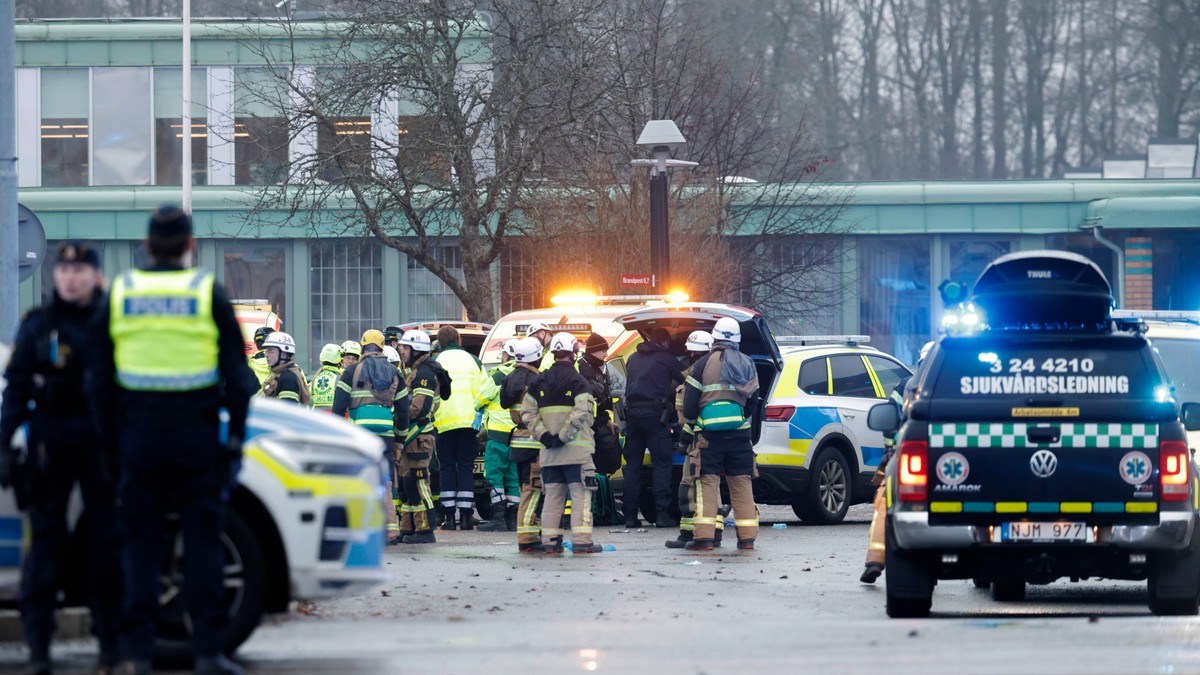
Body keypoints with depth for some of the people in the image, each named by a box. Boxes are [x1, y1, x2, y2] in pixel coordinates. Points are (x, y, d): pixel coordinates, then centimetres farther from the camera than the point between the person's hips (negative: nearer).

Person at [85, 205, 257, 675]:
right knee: (203, 539, 2)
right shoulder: (208, 294, -1)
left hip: (139, 434, 2)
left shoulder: (120, 294, 5)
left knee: (140, 542, 5)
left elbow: (98, 378, 8)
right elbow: (237, 375, -1)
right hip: (196, 435, -2)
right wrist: (235, 433, 5)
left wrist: (108, 437, 13)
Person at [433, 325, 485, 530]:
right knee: (466, 467, 5)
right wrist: (480, 417, 14)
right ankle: (465, 515, -1)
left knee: (447, 467, 4)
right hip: (469, 420, 2)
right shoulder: (473, 360, 8)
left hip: (444, 421, -2)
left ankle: (449, 515, -1)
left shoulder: (436, 362, 0)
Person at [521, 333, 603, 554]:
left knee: (553, 495, 11)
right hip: (576, 450, -5)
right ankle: (581, 541, -8)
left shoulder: (539, 382, 10)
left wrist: (544, 436, -2)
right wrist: (563, 437, -16)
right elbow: (580, 414, -20)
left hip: (549, 452, 5)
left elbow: (528, 413, 4)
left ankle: (550, 541, 9)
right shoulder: (578, 382, -8)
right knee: (580, 494, -3)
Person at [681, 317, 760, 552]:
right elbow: (753, 402, 15)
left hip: (711, 433, -4)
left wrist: (691, 422, 16)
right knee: (742, 483, 8)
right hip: (740, 433, 4)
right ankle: (747, 537, 7)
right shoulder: (747, 364, 9)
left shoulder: (703, 364, -4)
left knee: (708, 482, -2)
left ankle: (703, 536, -9)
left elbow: (689, 403, -4)